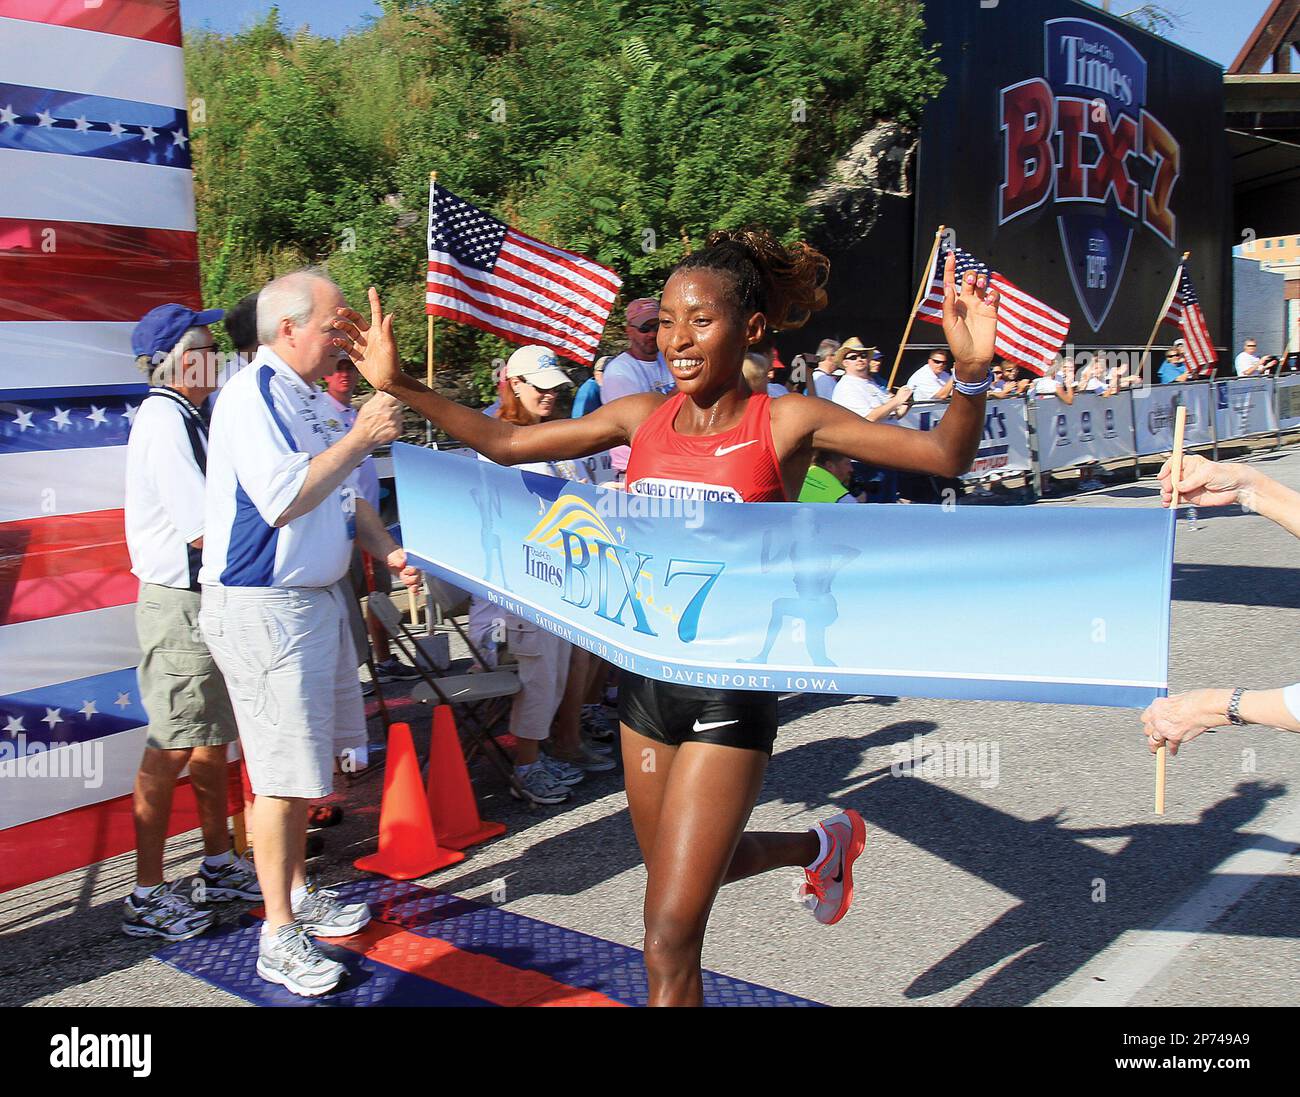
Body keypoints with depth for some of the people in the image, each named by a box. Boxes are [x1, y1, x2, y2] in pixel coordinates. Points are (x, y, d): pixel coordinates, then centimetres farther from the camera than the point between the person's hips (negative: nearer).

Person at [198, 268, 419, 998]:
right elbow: (283, 498, -25)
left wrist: (388, 551, 6)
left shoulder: (314, 400, 13)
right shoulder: (253, 395, -15)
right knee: (285, 773, -4)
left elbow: (346, 496, 21)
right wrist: (361, 437, -21)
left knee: (306, 763, 18)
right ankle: (279, 936, 7)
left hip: (319, 596, 9)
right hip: (262, 605, -9)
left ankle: (299, 891, 33)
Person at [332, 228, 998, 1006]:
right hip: (648, 680, 6)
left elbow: (945, 456, -16)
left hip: (729, 697, -6)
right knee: (681, 875, 27)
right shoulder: (641, 417, 3)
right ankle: (820, 847, 52)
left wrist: (972, 374, -34)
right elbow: (504, 444, 9)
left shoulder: (786, 423, -10)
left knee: (669, 941, -3)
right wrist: (398, 384, 3)